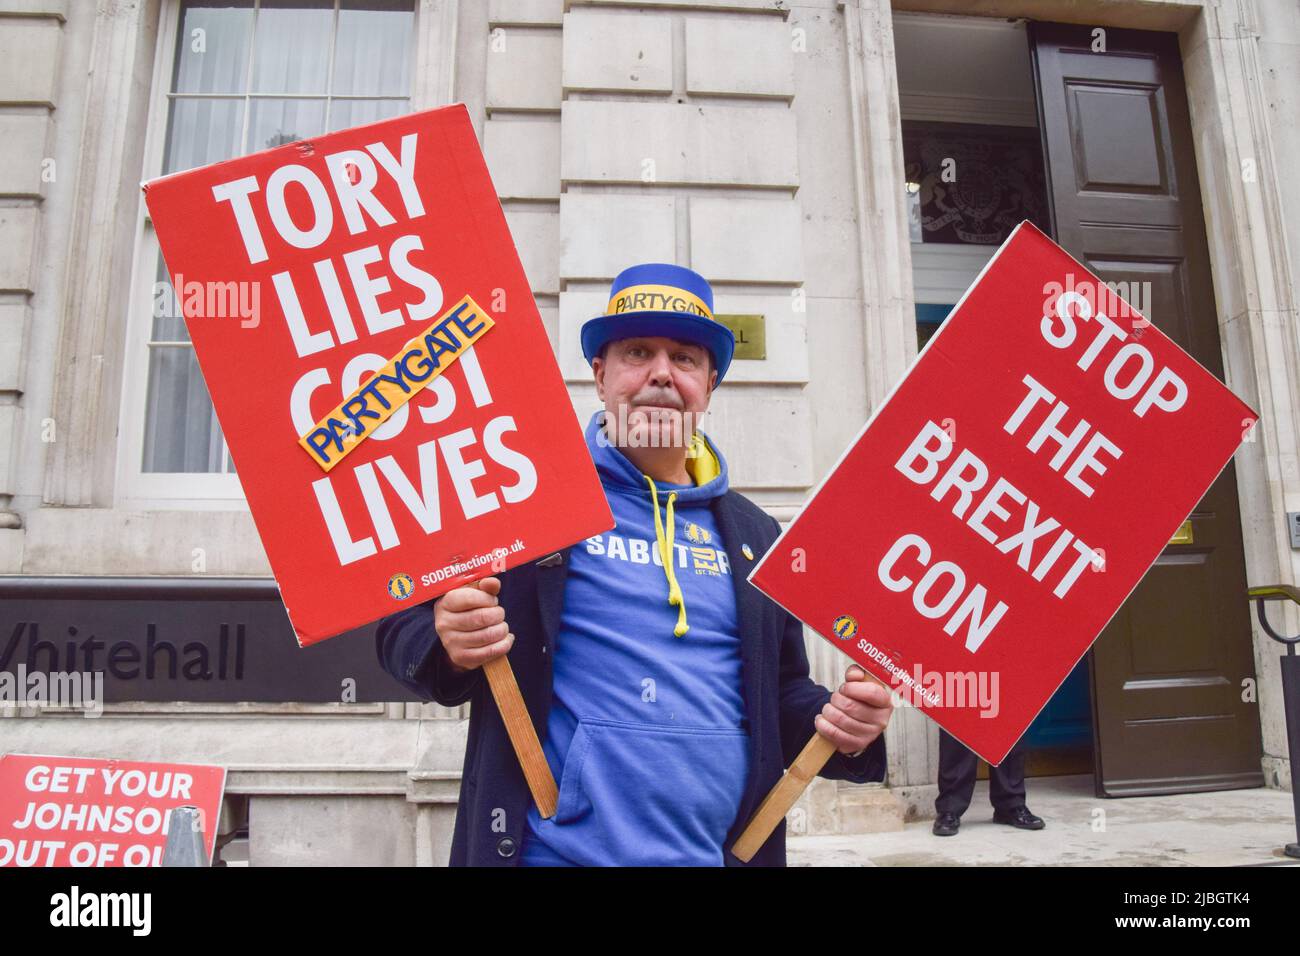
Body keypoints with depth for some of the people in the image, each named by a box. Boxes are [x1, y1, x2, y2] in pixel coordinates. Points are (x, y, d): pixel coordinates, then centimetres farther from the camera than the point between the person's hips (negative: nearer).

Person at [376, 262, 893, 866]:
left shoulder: (756, 536, 8)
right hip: (555, 848, -3)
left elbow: (783, 696, 13)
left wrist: (845, 724, -6)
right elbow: (403, 627, -4)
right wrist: (450, 645, -25)